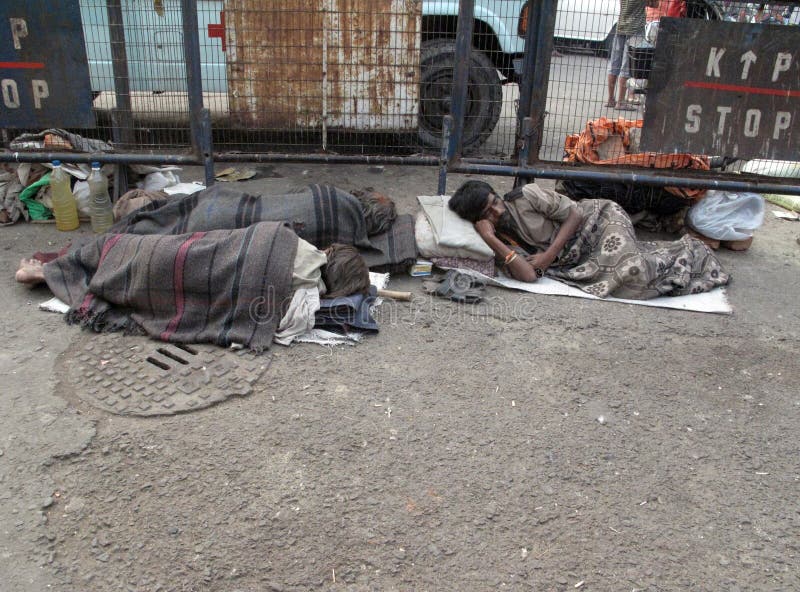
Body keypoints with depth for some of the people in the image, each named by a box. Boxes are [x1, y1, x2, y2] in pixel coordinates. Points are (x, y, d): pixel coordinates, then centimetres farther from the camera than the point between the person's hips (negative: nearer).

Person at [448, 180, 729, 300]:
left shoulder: (525, 197, -14)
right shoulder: (503, 242, -3)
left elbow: (574, 212, -10)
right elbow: (529, 275, -21)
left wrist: (549, 254, -18)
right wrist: (490, 239, -24)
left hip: (597, 218, -4)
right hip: (585, 260, 4)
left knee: (629, 267, -28)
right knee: (628, 282, -19)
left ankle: (685, 250, 4)